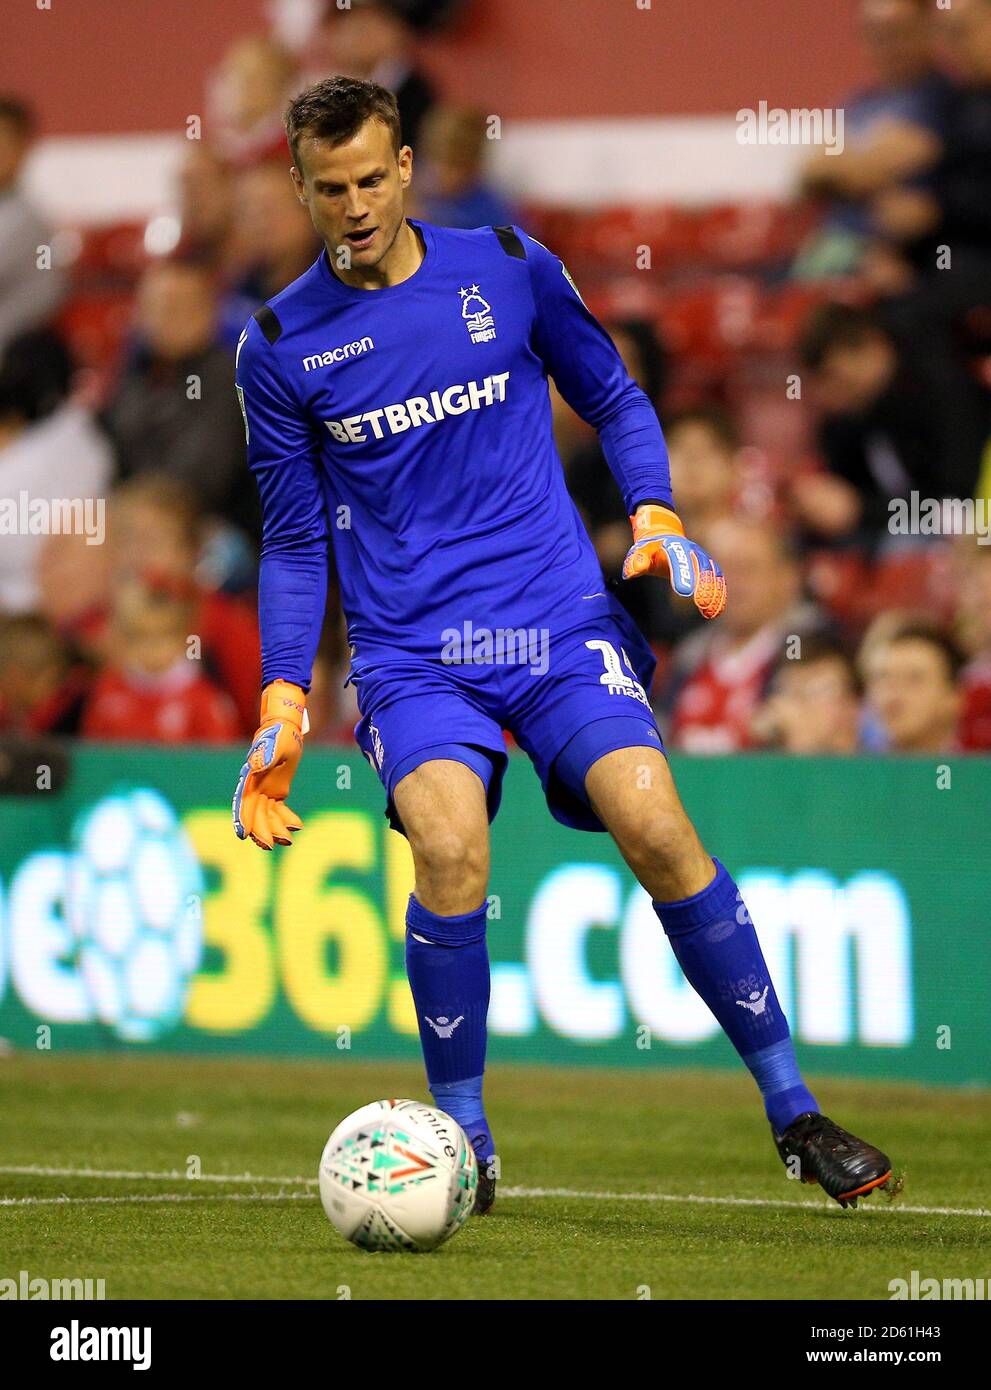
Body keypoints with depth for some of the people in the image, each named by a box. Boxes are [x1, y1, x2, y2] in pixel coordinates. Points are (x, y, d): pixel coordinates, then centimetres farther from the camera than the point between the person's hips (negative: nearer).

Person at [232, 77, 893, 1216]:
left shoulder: (509, 269, 4)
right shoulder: (280, 346, 4)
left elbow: (613, 399, 16)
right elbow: (296, 541, 11)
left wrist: (656, 518, -1)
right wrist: (281, 712, 4)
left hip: (559, 619, 0)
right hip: (410, 652, 0)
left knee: (656, 827, -21)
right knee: (450, 851, -27)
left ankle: (793, 1112, -8)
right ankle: (462, 1142, -9)